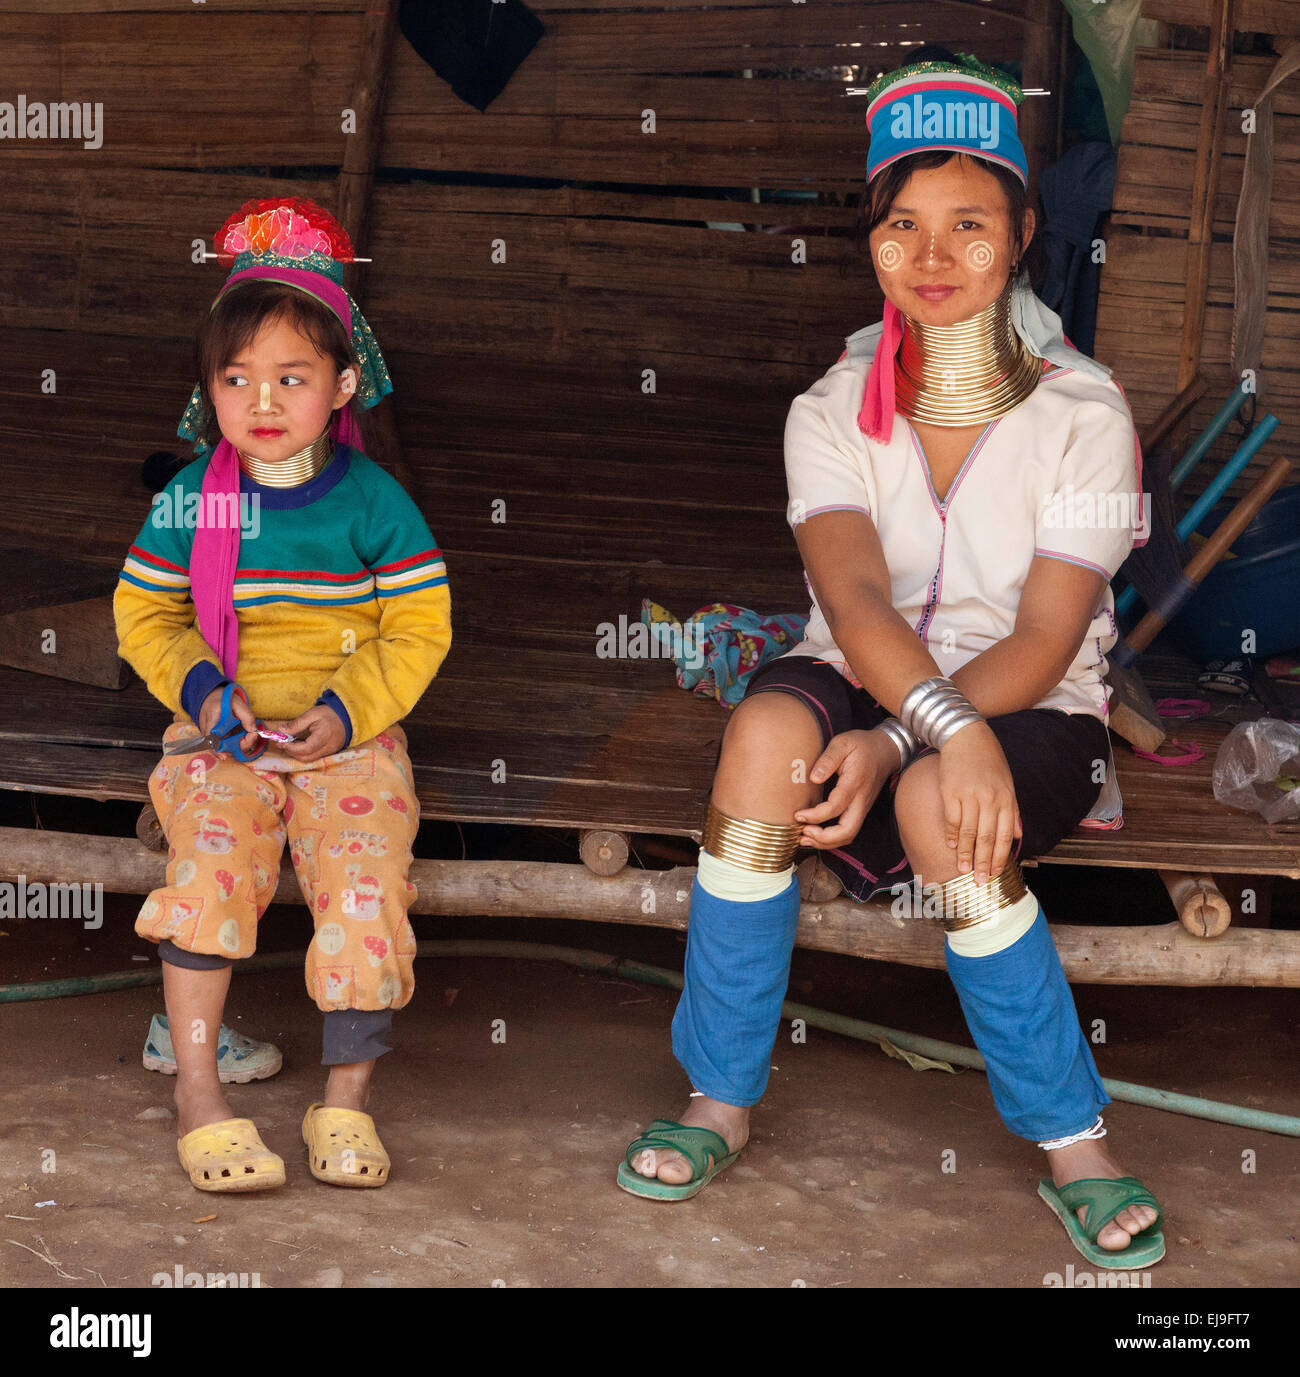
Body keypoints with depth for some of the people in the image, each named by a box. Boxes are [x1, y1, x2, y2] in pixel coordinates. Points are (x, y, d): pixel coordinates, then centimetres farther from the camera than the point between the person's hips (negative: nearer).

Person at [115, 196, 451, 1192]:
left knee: (365, 883, -19)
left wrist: (346, 711, -14)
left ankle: (348, 1096, -5)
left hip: (351, 736, 0)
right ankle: (197, 1088, -14)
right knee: (209, 863, -24)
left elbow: (418, 631, 0)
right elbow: (144, 614, 9)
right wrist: (198, 688, -9)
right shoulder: (190, 501, 3)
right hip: (223, 736, 1)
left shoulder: (373, 501, -1)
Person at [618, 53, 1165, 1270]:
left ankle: (1072, 1147, -18)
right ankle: (720, 1100, -19)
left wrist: (898, 743, -29)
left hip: (1034, 716, -2)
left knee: (937, 809, -36)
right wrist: (950, 727, -37)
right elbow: (854, 597, -18)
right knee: (768, 728, -32)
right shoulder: (833, 410, -1)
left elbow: (1044, 643, -14)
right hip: (867, 688, 2)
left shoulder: (1082, 412, -7)